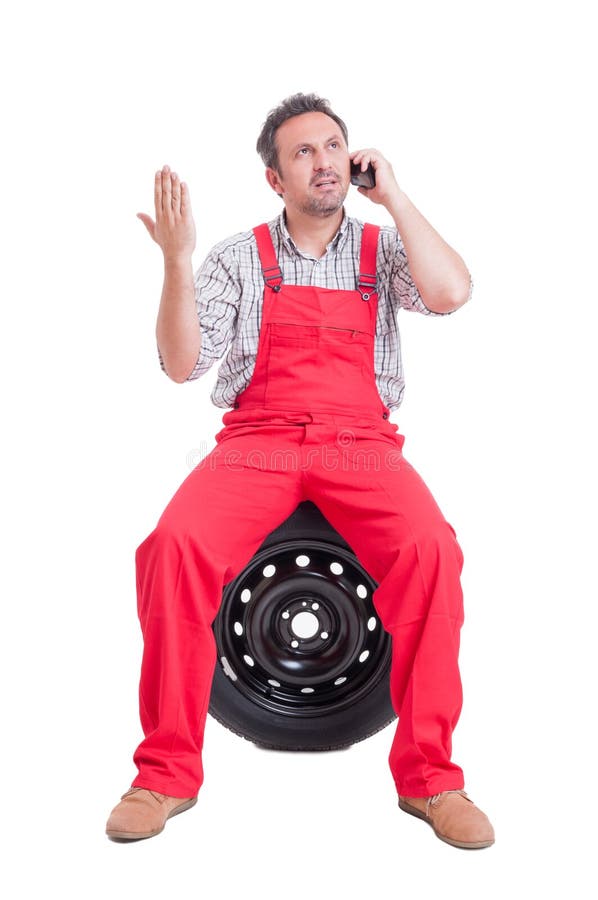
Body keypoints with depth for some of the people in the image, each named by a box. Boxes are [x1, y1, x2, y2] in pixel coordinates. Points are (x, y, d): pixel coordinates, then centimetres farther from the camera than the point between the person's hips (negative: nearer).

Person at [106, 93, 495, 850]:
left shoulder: (383, 248, 13)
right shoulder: (239, 257, 12)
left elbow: (450, 293, -8)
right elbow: (182, 363, 3)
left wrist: (393, 194, -1)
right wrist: (177, 260, -9)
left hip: (360, 443, 0)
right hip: (256, 440, 0)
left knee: (430, 547, -31)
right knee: (176, 544, -29)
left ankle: (429, 776, -17)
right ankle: (168, 773, -14)